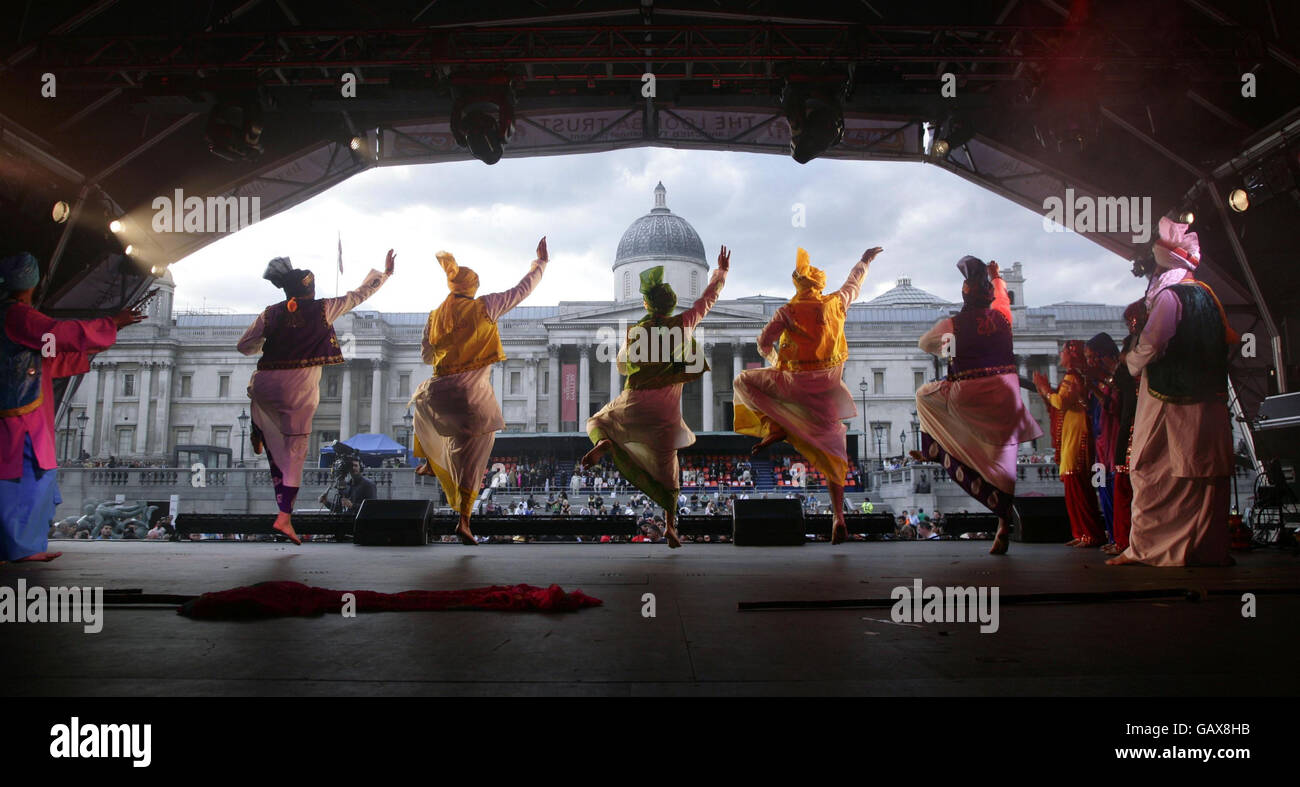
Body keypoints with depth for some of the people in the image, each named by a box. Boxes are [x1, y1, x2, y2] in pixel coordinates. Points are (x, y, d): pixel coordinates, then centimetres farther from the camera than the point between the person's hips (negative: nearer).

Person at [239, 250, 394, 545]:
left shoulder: (271, 313, 7)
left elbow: (244, 346, 11)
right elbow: (359, 295, 12)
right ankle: (284, 517, -2)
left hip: (267, 384, 2)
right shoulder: (322, 309, 2)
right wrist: (385, 272, 24)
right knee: (295, 452, 2)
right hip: (300, 388, -2)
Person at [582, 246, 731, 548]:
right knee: (667, 466, 10)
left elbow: (622, 366, 10)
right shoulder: (683, 324, -6)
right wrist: (721, 271, 21)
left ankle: (603, 443, -12)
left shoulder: (635, 333, -5)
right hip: (667, 410, 1)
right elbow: (709, 297, 8)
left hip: (634, 402, -1)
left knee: (598, 422, 24)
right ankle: (670, 523, 3)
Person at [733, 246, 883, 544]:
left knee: (743, 381, 19)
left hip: (796, 383, -4)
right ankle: (839, 518, 3)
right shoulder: (835, 304, 2)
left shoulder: (787, 311, -9)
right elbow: (854, 283, 21)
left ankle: (773, 427, 0)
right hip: (829, 385, 4)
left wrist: (773, 358, 18)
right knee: (832, 452, 9)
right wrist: (865, 260, 40)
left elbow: (764, 342, -5)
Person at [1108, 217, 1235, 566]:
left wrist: (1132, 361, -1)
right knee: (1206, 475, 10)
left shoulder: (1168, 295, -11)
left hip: (1169, 400, -8)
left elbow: (1150, 346, -19)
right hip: (1209, 403, 8)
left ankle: (1144, 547, -1)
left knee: (1152, 473, -3)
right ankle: (1208, 547, 15)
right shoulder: (1206, 293, 13)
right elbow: (1229, 338, 22)